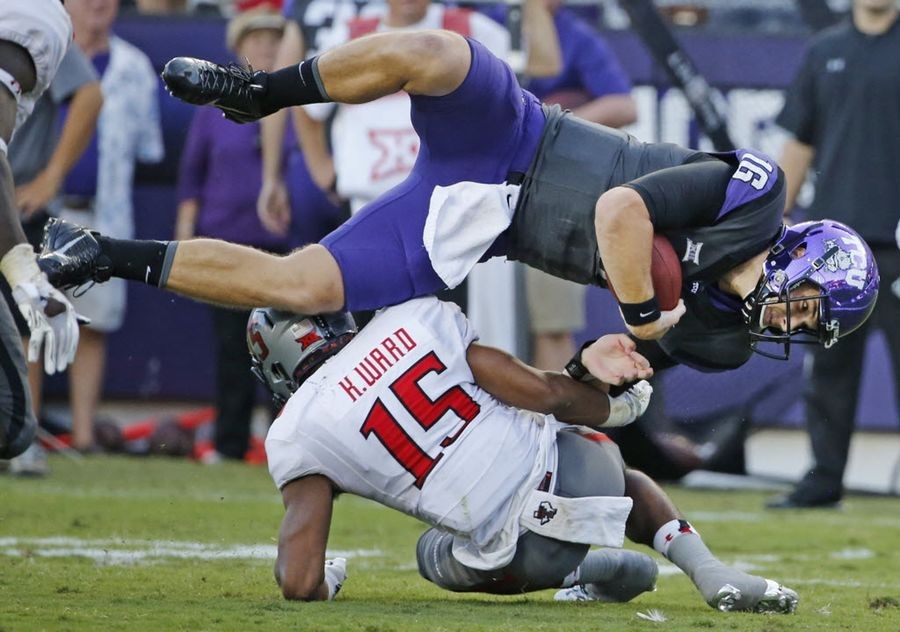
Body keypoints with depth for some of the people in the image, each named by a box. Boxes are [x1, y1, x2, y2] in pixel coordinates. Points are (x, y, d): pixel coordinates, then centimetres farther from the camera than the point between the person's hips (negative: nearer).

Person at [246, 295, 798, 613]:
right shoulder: (419, 317, 5)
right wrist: (618, 405, 19)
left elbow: (302, 585, -7)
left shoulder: (296, 436, 1)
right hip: (573, 468, 2)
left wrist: (321, 583, 18)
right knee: (622, 479, 39)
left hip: (522, 548, -2)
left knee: (441, 555, 34)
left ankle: (584, 580, 10)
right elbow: (543, 393, -1)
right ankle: (713, 575, 15)